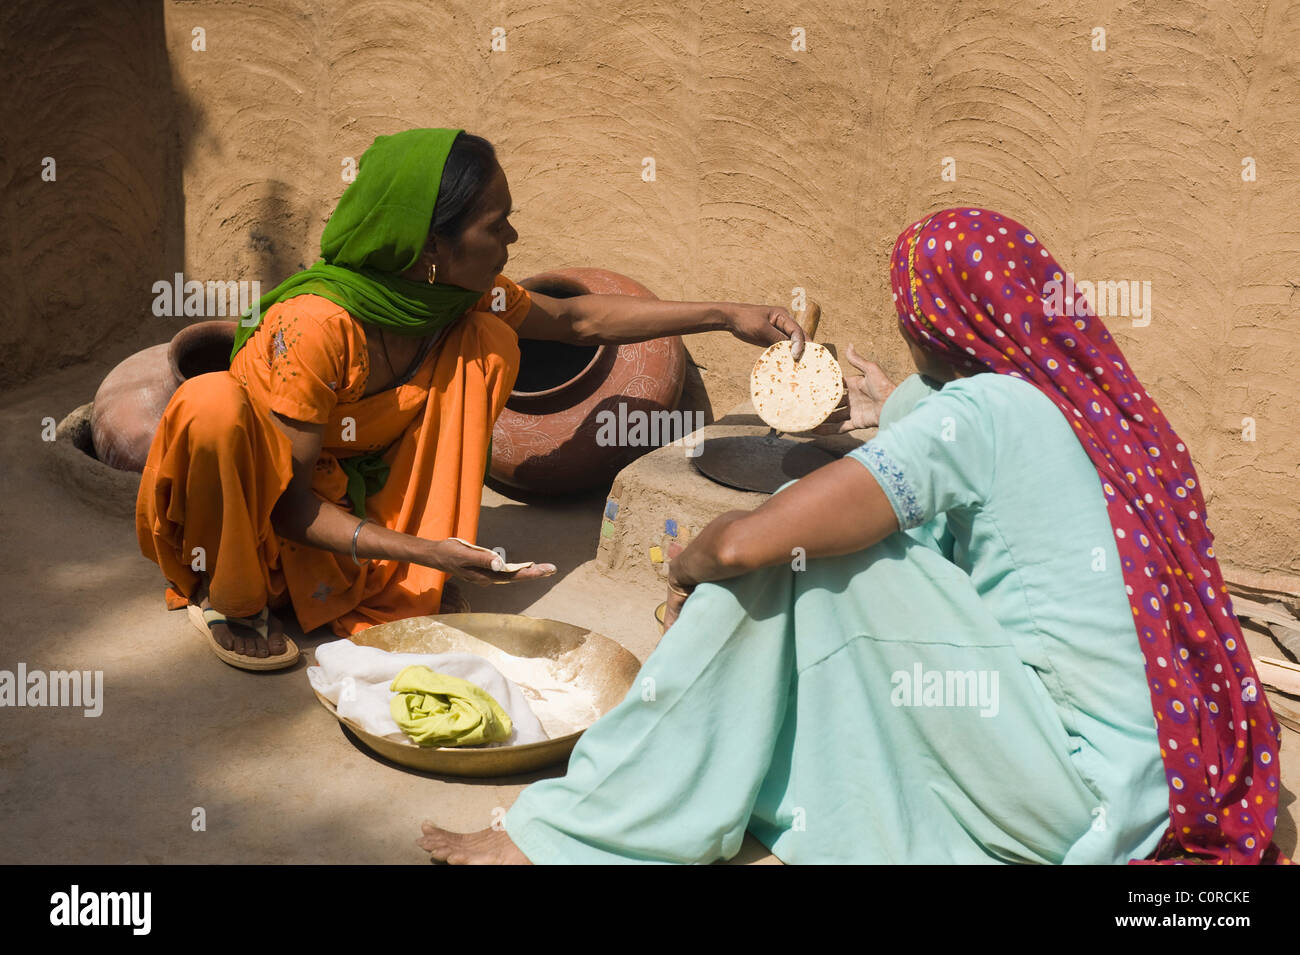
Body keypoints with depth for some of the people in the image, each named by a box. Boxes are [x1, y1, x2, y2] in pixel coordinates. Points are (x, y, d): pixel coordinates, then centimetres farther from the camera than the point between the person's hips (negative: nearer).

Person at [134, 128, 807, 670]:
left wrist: (726, 316, -2)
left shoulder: (462, 301, -12)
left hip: (359, 497, 6)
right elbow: (285, 500, -28)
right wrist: (422, 551, -37)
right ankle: (229, 597, -10)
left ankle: (385, 593, -7)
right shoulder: (316, 325, -33)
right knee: (213, 404, -39)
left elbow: (579, 320, 1)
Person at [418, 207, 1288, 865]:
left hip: (1084, 804, -8)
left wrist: (688, 566, 0)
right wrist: (902, 416, 40)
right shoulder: (1103, 401, 7)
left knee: (797, 554, -11)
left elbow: (748, 541, -22)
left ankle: (576, 831, -6)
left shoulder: (982, 411, -17)